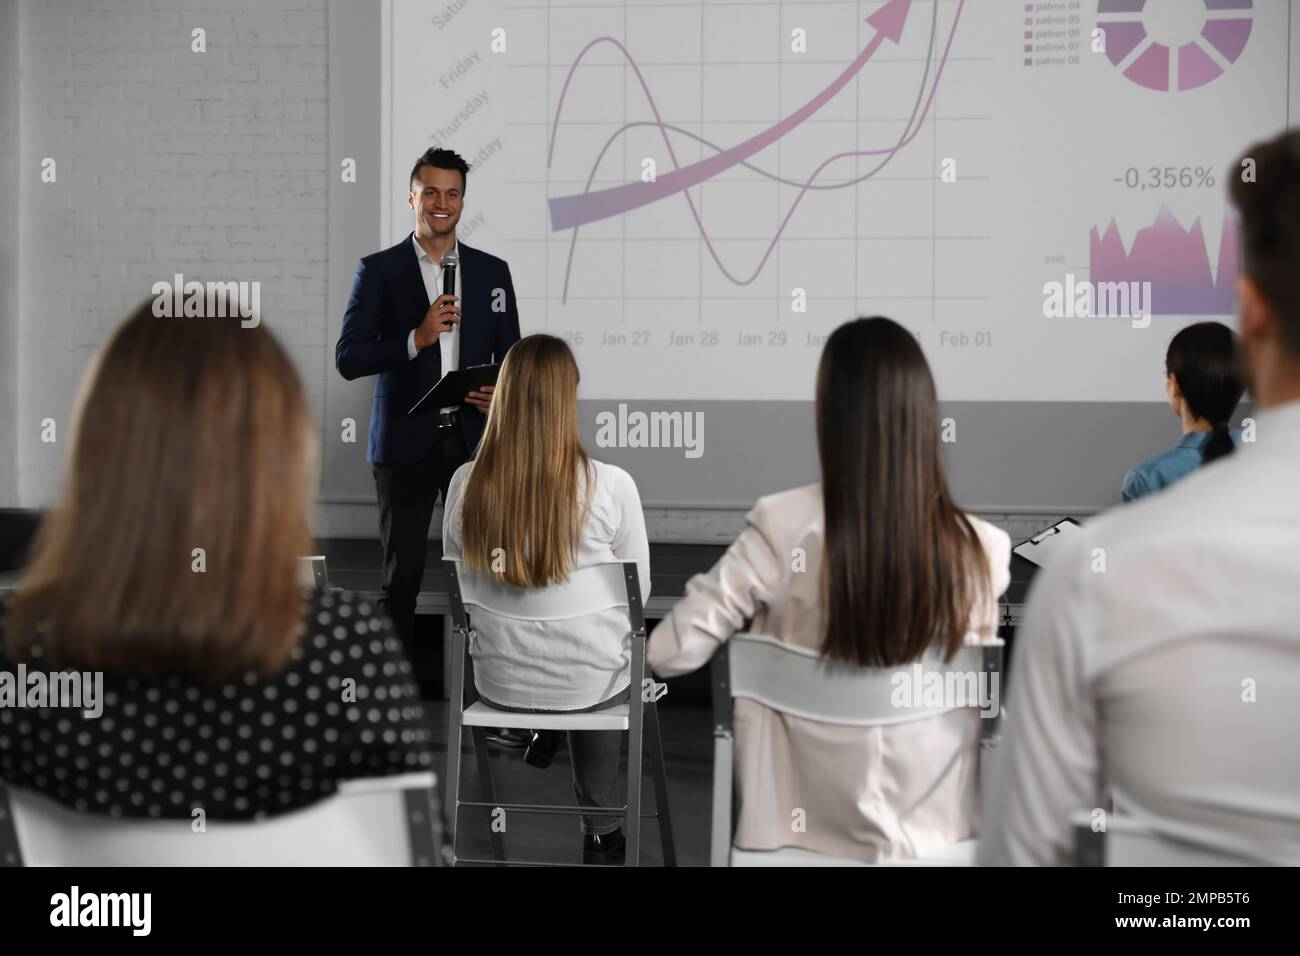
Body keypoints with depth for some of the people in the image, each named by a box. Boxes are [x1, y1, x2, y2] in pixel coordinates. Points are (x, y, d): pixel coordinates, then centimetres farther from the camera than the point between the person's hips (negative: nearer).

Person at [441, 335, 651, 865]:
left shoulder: (466, 483, -13)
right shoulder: (610, 484, -22)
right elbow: (638, 592, -6)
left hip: (499, 682, 2)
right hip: (590, 684, -2)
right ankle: (600, 832, 46)